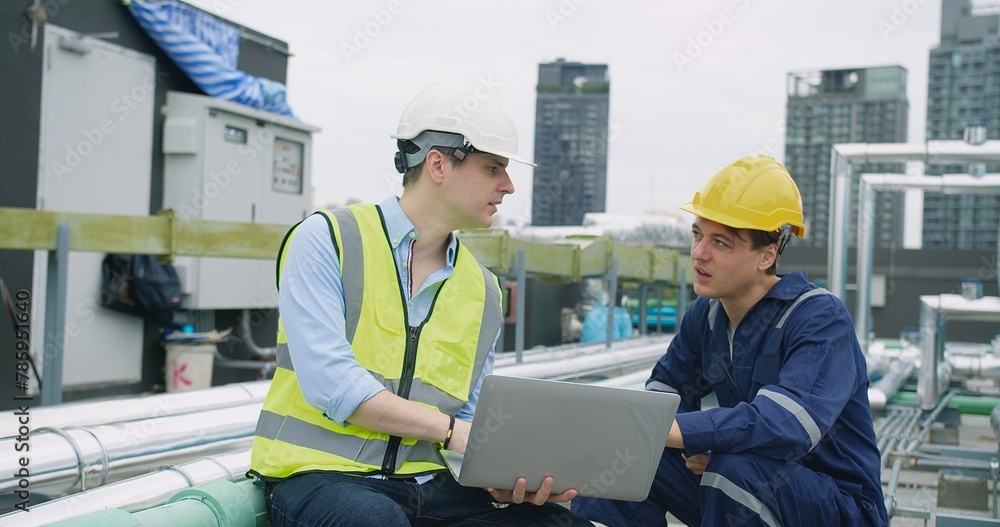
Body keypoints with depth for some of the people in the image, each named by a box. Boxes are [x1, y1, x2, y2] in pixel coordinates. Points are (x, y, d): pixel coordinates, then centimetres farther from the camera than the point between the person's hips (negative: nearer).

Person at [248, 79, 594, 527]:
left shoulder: (483, 290, 14)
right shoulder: (327, 239, -4)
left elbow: (472, 420, 12)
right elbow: (328, 381, -16)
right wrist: (449, 428, -16)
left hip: (425, 484, 5)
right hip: (318, 475, -5)